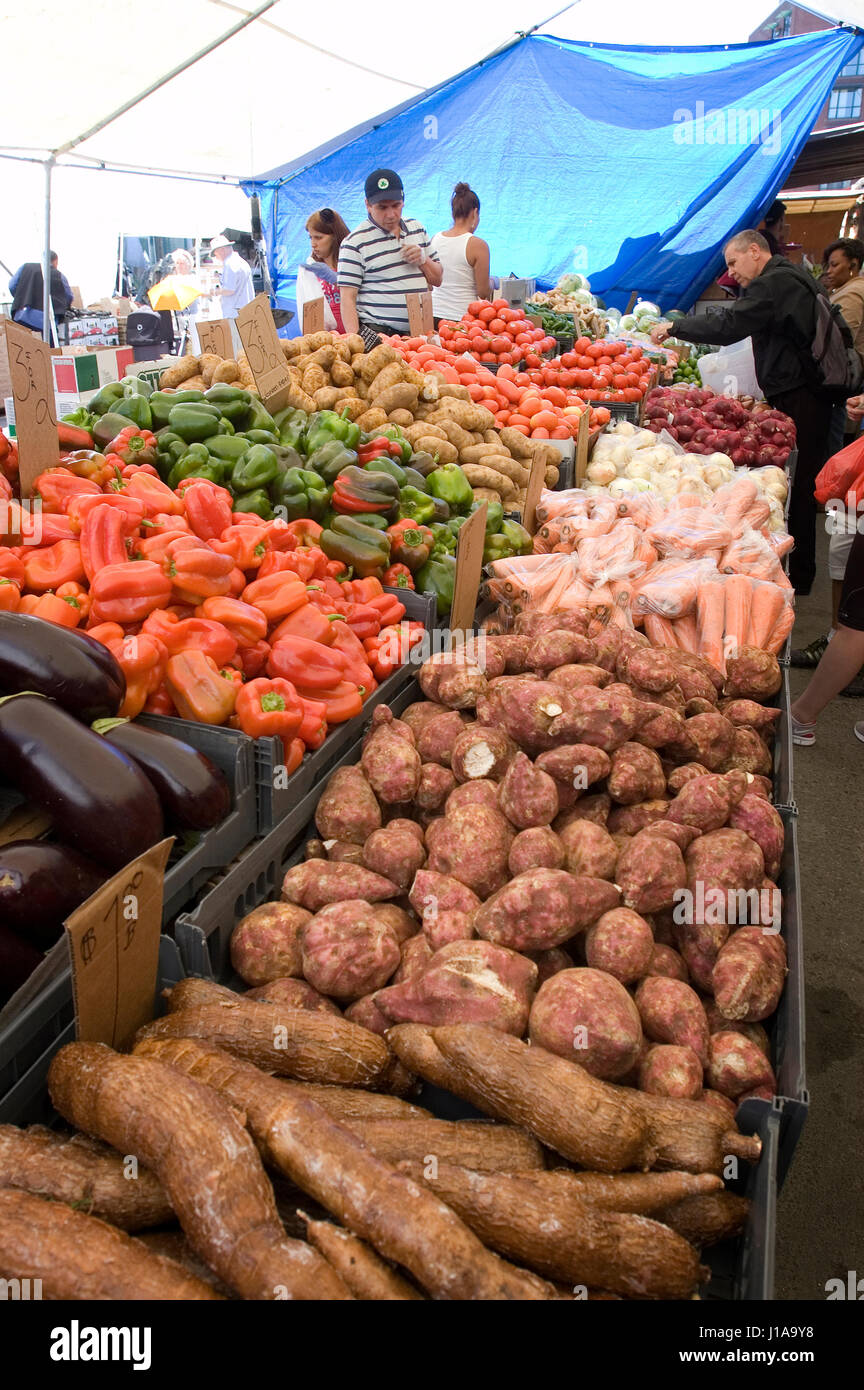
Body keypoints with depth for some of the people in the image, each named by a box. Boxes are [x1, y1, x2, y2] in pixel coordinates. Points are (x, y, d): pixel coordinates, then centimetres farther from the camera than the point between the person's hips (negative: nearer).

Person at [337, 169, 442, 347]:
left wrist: (422, 260, 1)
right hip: (377, 333, -5)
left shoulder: (417, 227, 16)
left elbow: (437, 279, 22)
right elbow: (347, 298, -7)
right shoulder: (355, 242, -2)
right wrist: (356, 337, -22)